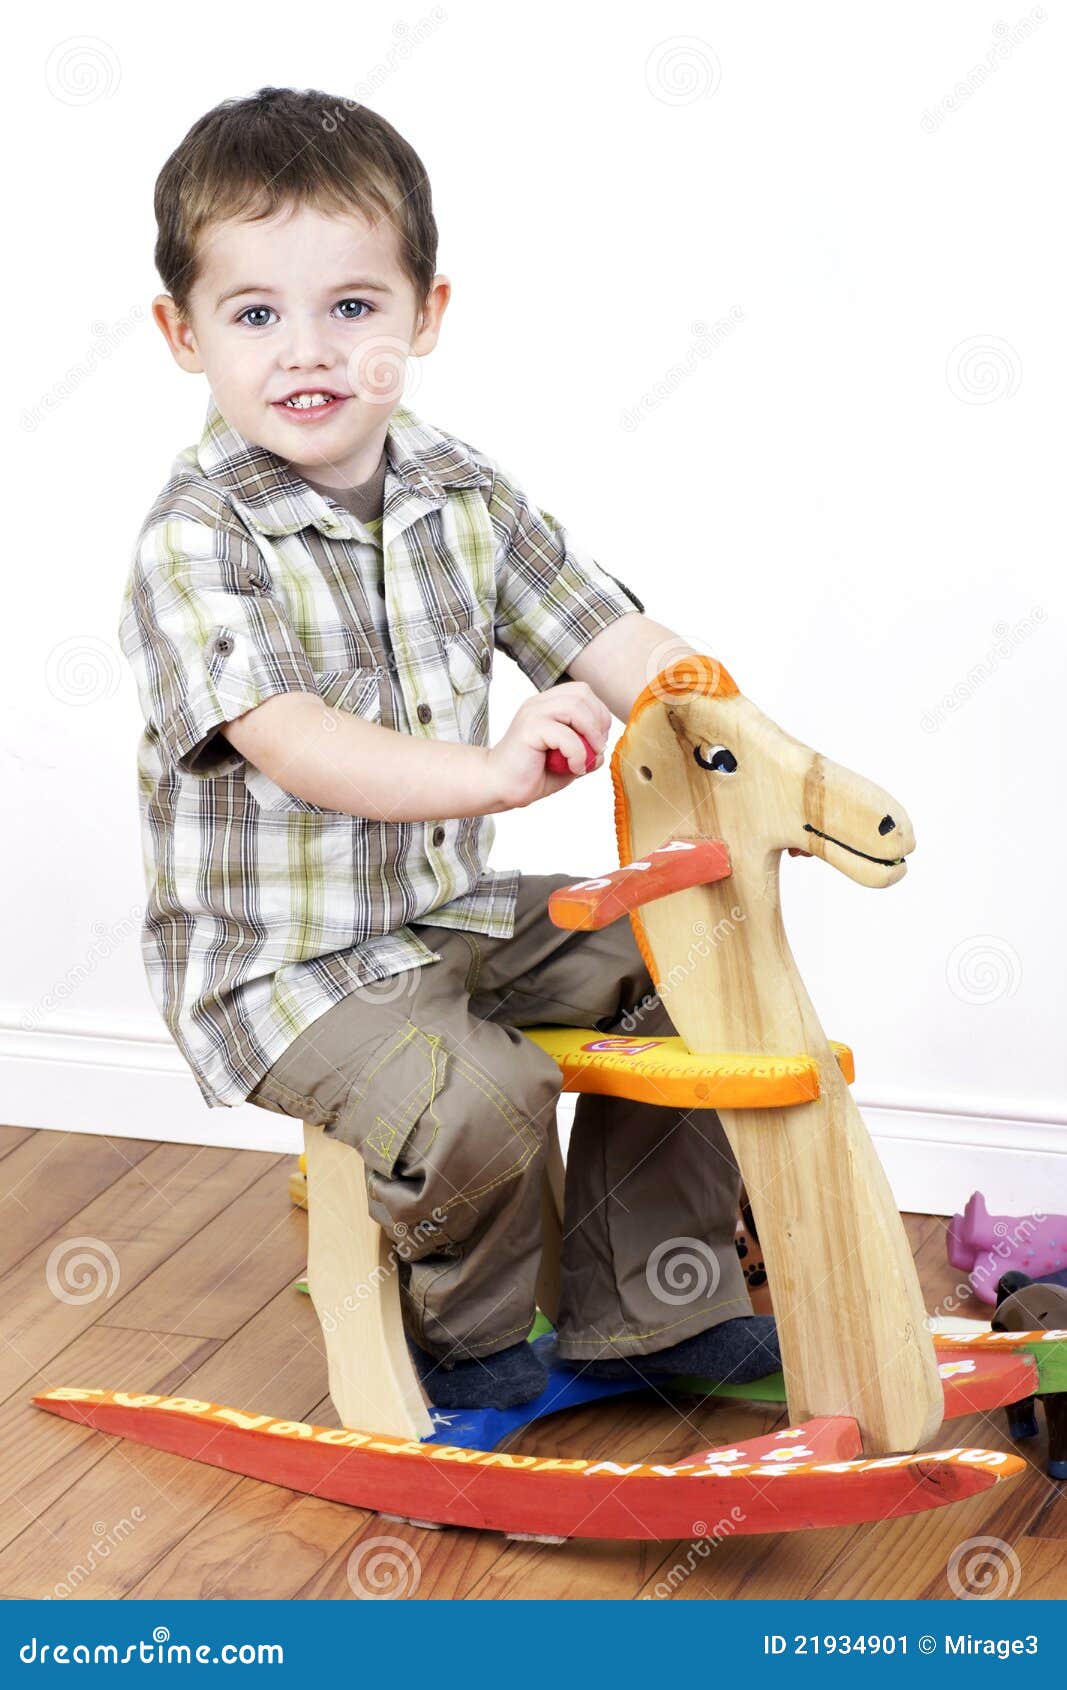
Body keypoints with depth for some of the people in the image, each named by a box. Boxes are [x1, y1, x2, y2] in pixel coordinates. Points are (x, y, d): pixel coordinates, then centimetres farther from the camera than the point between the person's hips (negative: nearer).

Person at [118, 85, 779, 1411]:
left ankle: (644, 1313, 16)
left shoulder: (462, 494, 2)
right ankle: (469, 1337, 4)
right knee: (475, 1095, -28)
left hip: (452, 913, 7)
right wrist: (494, 773, -47)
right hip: (280, 959, -7)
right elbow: (288, 743, -31)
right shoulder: (196, 545, -19)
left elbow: (613, 640, 1)